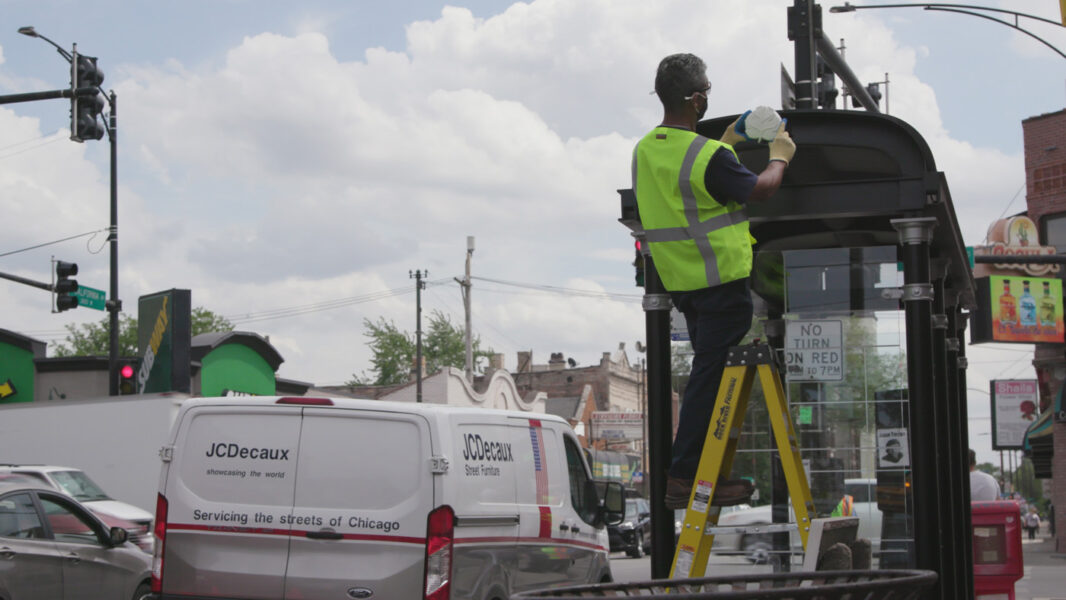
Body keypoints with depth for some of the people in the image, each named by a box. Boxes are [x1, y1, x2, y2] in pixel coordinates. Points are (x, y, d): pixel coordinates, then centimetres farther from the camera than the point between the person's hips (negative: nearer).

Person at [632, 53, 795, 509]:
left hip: (678, 280, 8)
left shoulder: (645, 151, 4)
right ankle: (683, 477, -3)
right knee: (711, 375, -3)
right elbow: (759, 190, -9)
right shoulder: (708, 157, -21)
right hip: (720, 279, -8)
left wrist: (725, 143, 28)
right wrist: (780, 157, 10)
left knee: (709, 373, 16)